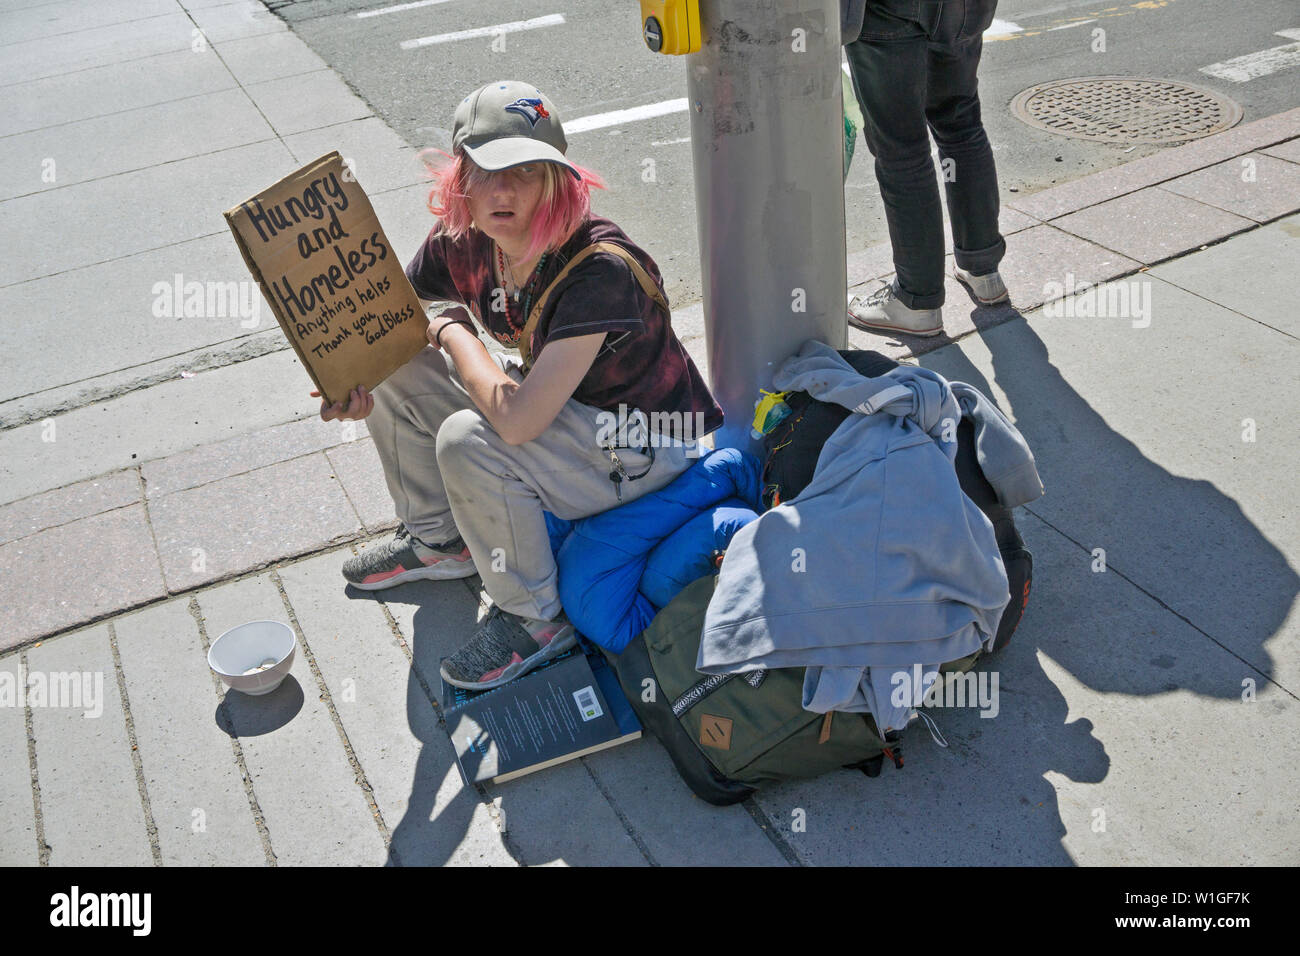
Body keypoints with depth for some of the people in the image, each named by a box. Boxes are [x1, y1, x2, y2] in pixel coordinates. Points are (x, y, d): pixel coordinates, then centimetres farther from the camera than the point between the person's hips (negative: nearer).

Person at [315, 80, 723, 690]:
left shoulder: (601, 269, -33)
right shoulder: (462, 245, -10)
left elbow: (516, 418, -37)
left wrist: (453, 331, -20)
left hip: (647, 447, -8)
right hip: (561, 409, 8)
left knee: (467, 439, -29)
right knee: (394, 371, 1)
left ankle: (537, 618, -6)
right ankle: (438, 541, 21)